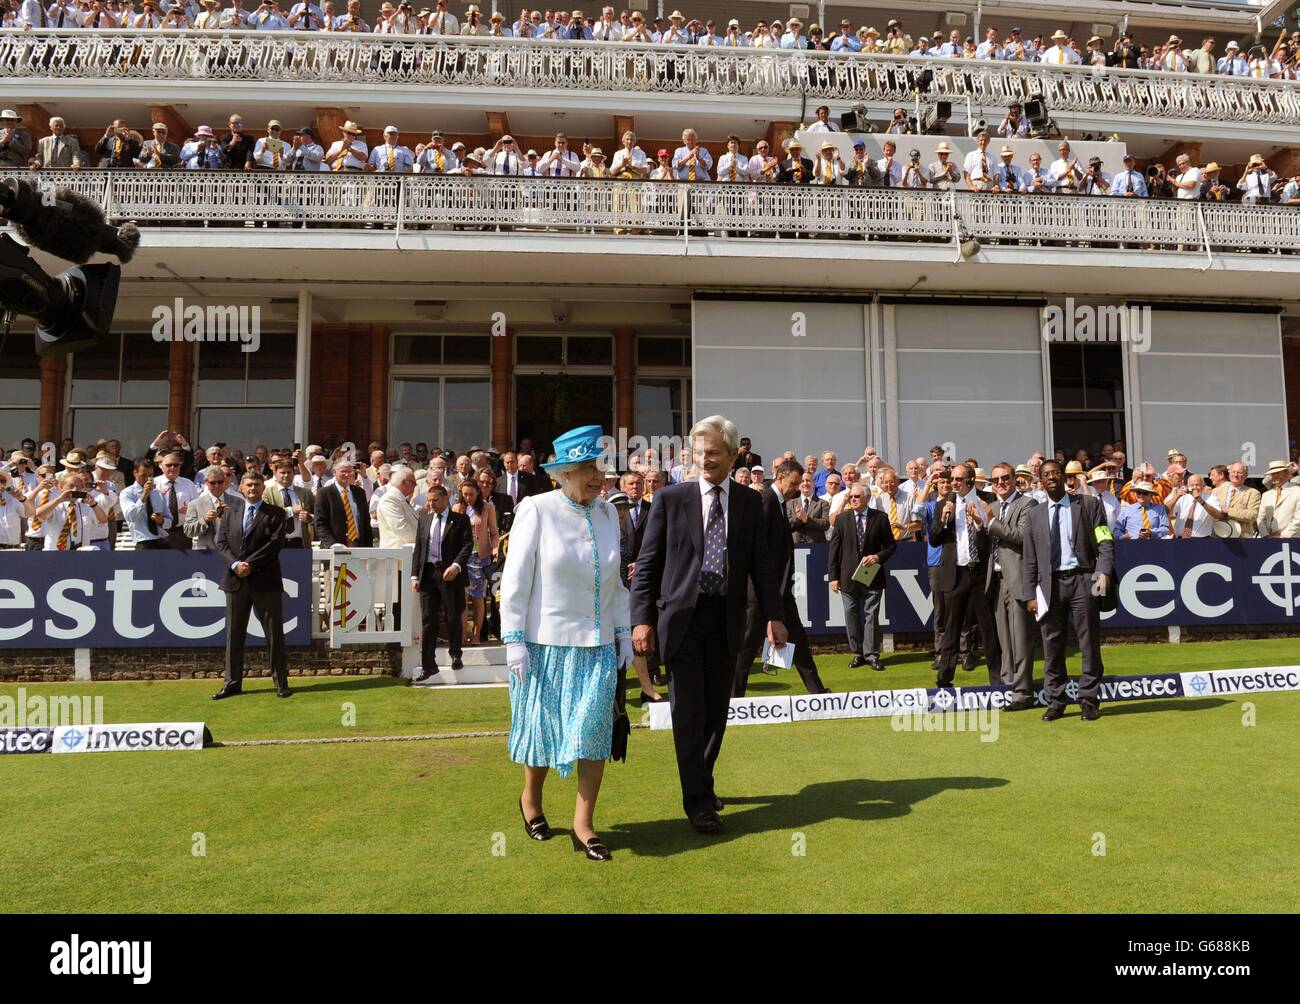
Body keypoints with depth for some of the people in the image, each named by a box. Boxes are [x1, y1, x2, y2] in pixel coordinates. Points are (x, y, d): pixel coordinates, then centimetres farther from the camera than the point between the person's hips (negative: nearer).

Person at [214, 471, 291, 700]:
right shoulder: (230, 513, 13)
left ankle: (281, 682, 9)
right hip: (236, 580, 3)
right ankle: (232, 683, 16)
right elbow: (222, 543, 6)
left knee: (274, 633, 1)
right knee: (234, 633, 8)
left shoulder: (275, 513, 2)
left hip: (265, 580, -3)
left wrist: (250, 564, -15)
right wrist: (235, 564, -11)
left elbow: (275, 543, -9)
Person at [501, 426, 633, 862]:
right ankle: (531, 800, 37)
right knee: (544, 728, 10)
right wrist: (514, 640, -12)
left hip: (597, 646, 4)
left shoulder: (607, 513, 6)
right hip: (546, 643, -4)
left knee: (596, 730, -2)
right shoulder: (536, 509, -9)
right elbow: (515, 580, -9)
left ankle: (583, 824, 11)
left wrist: (624, 632, 10)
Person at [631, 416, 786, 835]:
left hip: (727, 619, 3)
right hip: (683, 616, -3)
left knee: (717, 709, 14)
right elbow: (647, 563, -2)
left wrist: (773, 615, -2)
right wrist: (642, 619, -8)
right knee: (689, 711, -2)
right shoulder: (671, 498, -2)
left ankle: (703, 781, 34)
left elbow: (761, 562, 6)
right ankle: (698, 801, 8)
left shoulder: (750, 502, 5)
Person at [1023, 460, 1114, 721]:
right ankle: (1055, 702, 16)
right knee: (1052, 647, 5)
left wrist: (1104, 572, -17)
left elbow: (1105, 542, -1)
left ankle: (1089, 701, 13)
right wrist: (1030, 594, 4)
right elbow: (1030, 559, 10)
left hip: (1082, 580, -2)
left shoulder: (1089, 504, 5)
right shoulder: (1035, 514, 12)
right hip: (1050, 584, 2)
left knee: (1090, 645, 2)